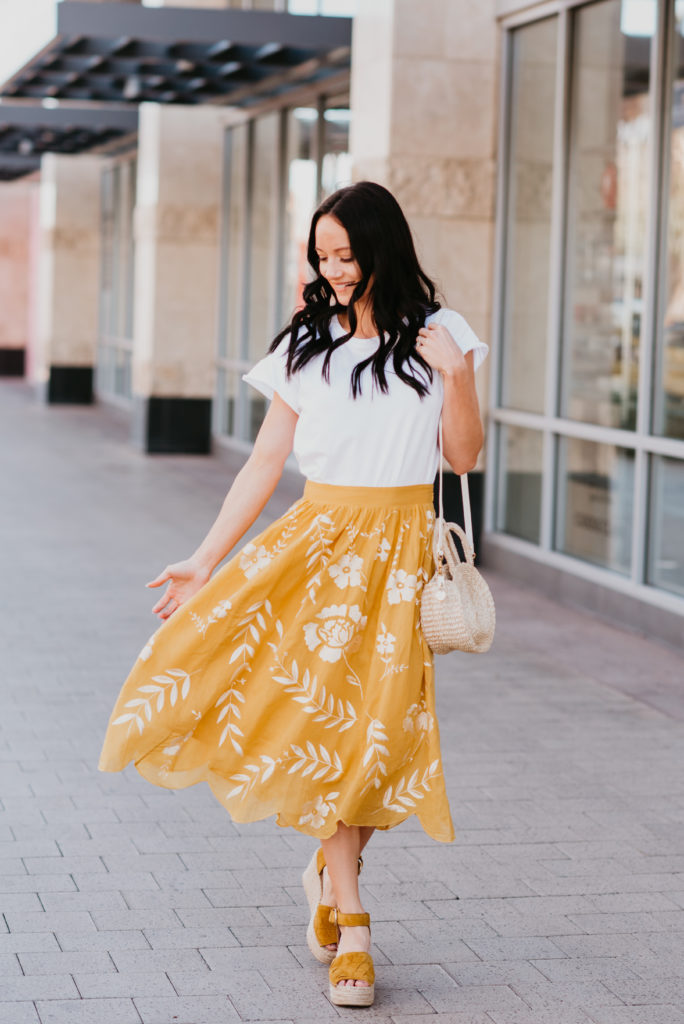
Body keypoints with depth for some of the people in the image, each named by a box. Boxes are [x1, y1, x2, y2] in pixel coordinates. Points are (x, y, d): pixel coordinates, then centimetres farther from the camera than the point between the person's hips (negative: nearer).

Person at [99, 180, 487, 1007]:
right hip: (319, 539, 1)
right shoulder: (308, 342, 6)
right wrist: (204, 562, 5)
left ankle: (331, 866, 22)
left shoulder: (436, 336, 4)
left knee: (380, 726, -5)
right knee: (322, 718, -7)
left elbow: (464, 458, 5)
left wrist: (456, 376, -12)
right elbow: (265, 461, 8)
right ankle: (351, 924, 5)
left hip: (402, 548, -1)